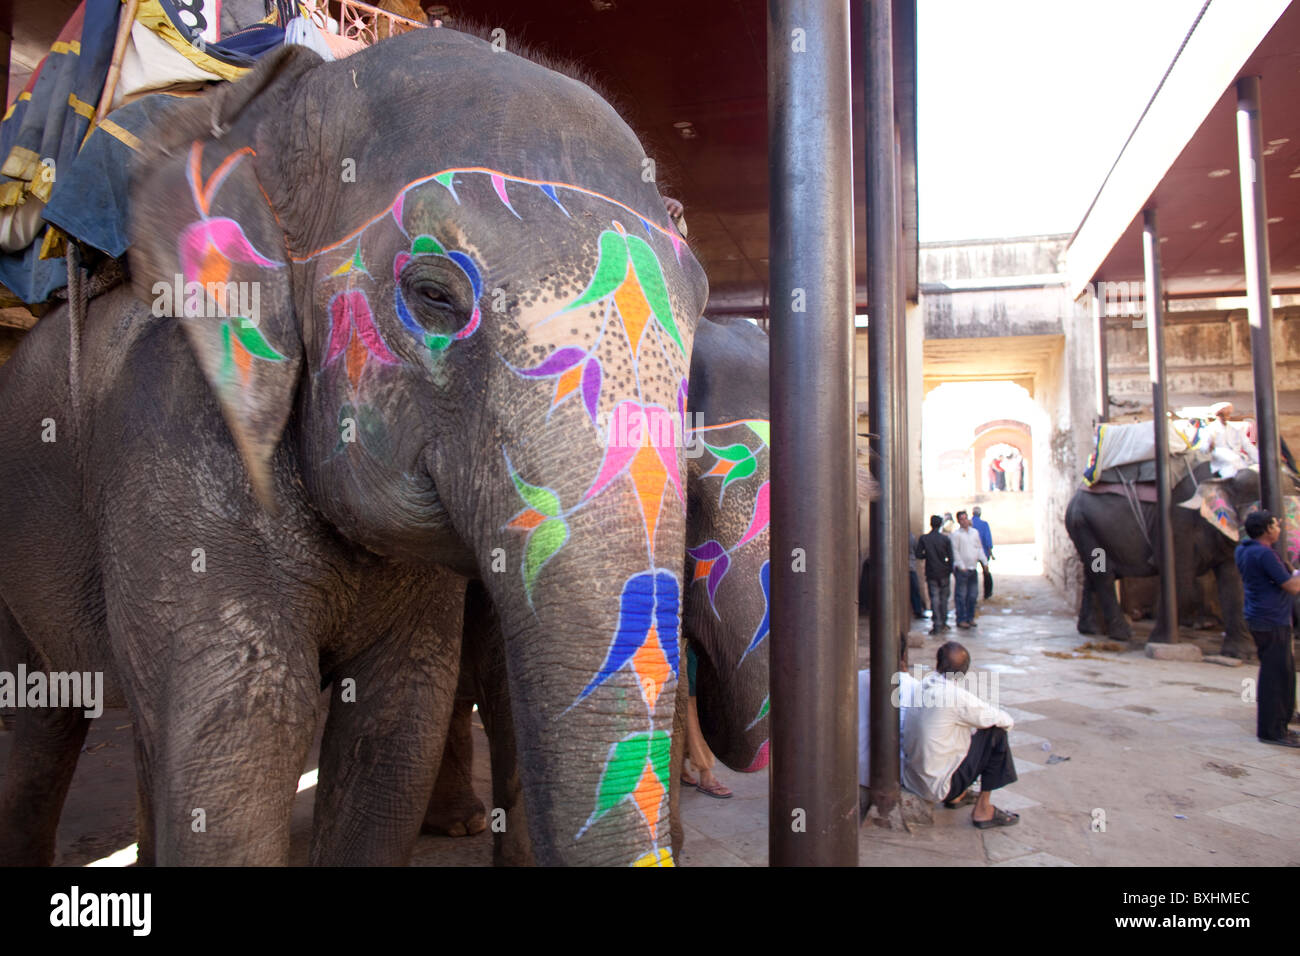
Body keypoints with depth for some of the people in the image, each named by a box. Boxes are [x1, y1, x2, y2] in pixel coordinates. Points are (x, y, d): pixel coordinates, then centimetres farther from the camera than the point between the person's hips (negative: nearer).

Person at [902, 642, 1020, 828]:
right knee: (996, 734, 1)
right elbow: (1004, 720, -7)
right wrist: (1009, 721, 15)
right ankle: (983, 810, 7)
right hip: (937, 786, -7)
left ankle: (956, 795, 24)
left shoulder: (924, 685, 0)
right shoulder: (956, 696, -22)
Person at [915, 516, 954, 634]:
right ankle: (943, 623, 20)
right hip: (944, 572, 1)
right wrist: (950, 570, 7)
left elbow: (918, 554, -7)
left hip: (931, 573, -1)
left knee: (934, 599, 1)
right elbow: (950, 557, -4)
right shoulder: (945, 538, -5)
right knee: (944, 598, 14)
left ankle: (936, 625, -4)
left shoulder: (924, 538, -6)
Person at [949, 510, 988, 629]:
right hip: (961, 569, -6)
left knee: (973, 594, 11)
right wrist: (961, 566, -15)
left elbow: (979, 548, 17)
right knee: (961, 595, -2)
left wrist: (985, 561, 6)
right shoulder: (956, 534, -7)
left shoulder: (975, 532, 12)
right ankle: (961, 620, 4)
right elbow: (955, 551, -10)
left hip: (973, 568, 6)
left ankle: (970, 618, 23)